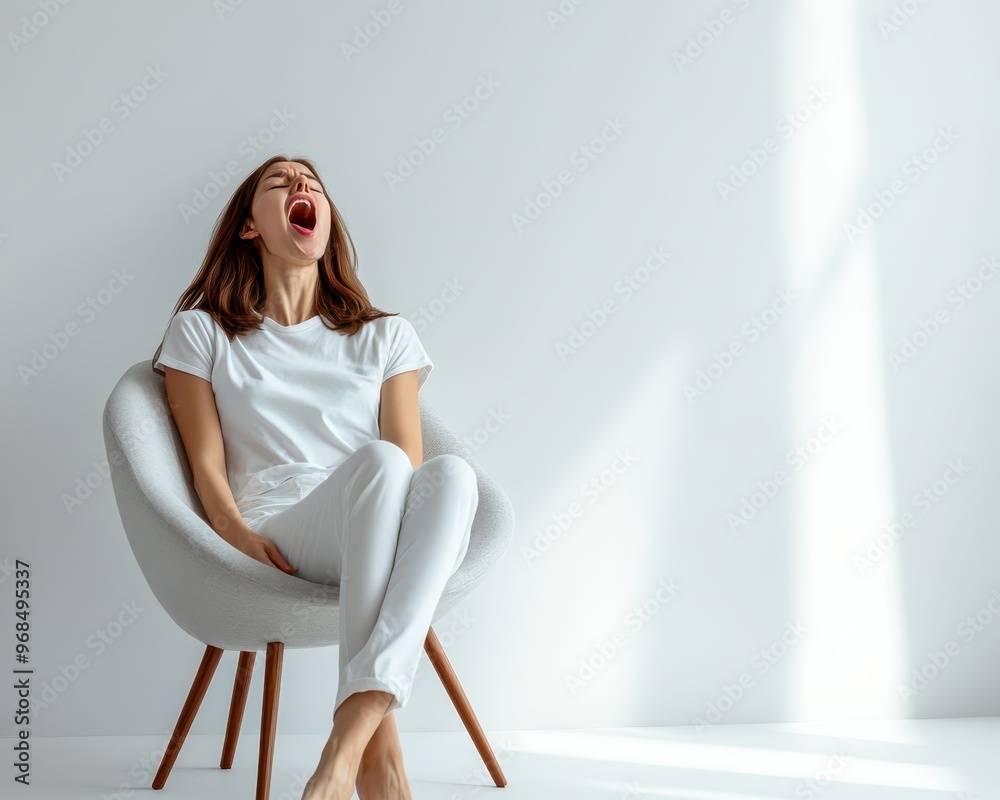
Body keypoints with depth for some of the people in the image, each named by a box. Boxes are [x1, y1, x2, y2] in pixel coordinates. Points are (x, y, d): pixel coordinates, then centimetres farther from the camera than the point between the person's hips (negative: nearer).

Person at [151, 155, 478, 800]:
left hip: (379, 546, 2)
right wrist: (240, 535, -12)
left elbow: (412, 462, 9)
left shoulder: (386, 336, 21)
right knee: (378, 459, -36)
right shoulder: (201, 332, 18)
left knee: (452, 473, -35)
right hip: (278, 548, -2)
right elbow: (207, 463, 8)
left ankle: (351, 736, -43)